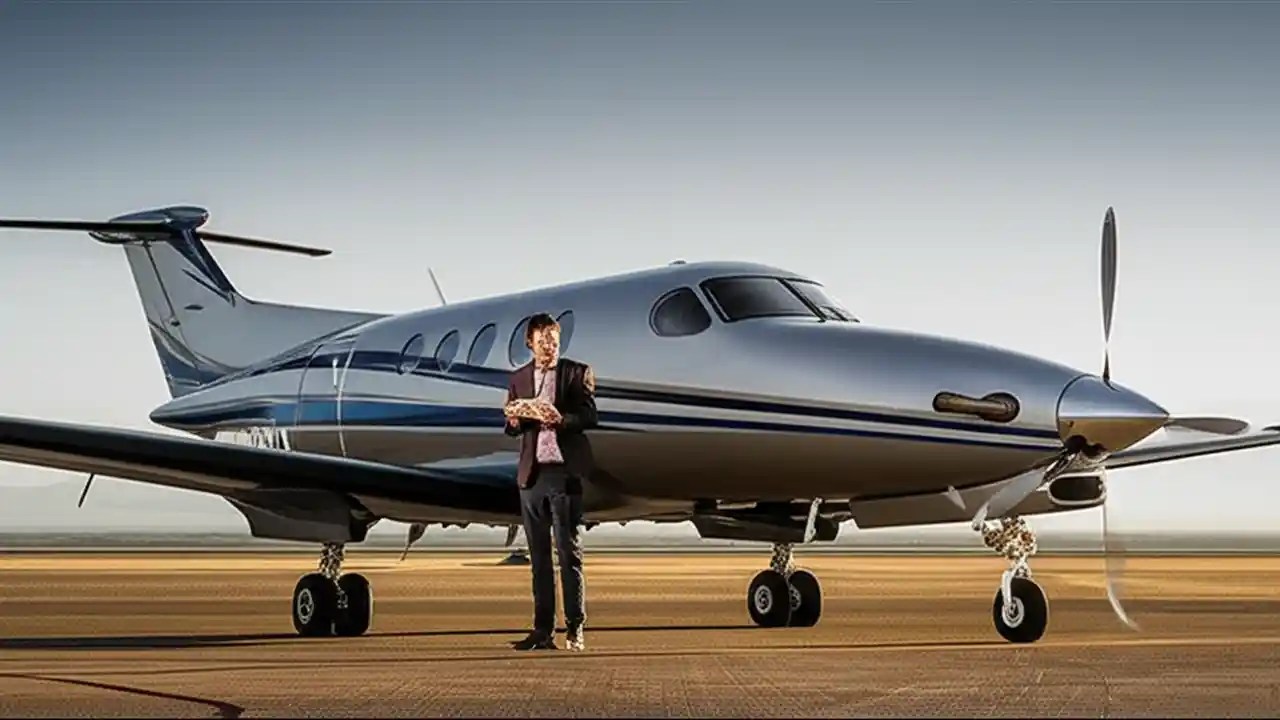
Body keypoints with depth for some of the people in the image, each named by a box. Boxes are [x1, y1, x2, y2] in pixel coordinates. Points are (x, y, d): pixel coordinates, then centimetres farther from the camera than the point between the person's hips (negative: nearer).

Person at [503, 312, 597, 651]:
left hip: (564, 471, -4)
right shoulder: (519, 378, 15)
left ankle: (576, 629, -1)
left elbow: (589, 416, -5)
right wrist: (514, 422, -10)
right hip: (531, 473, 4)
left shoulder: (577, 373, 5)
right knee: (538, 556, 5)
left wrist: (562, 420, -23)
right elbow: (510, 426, 13)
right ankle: (543, 631, 8)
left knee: (569, 552, -3)